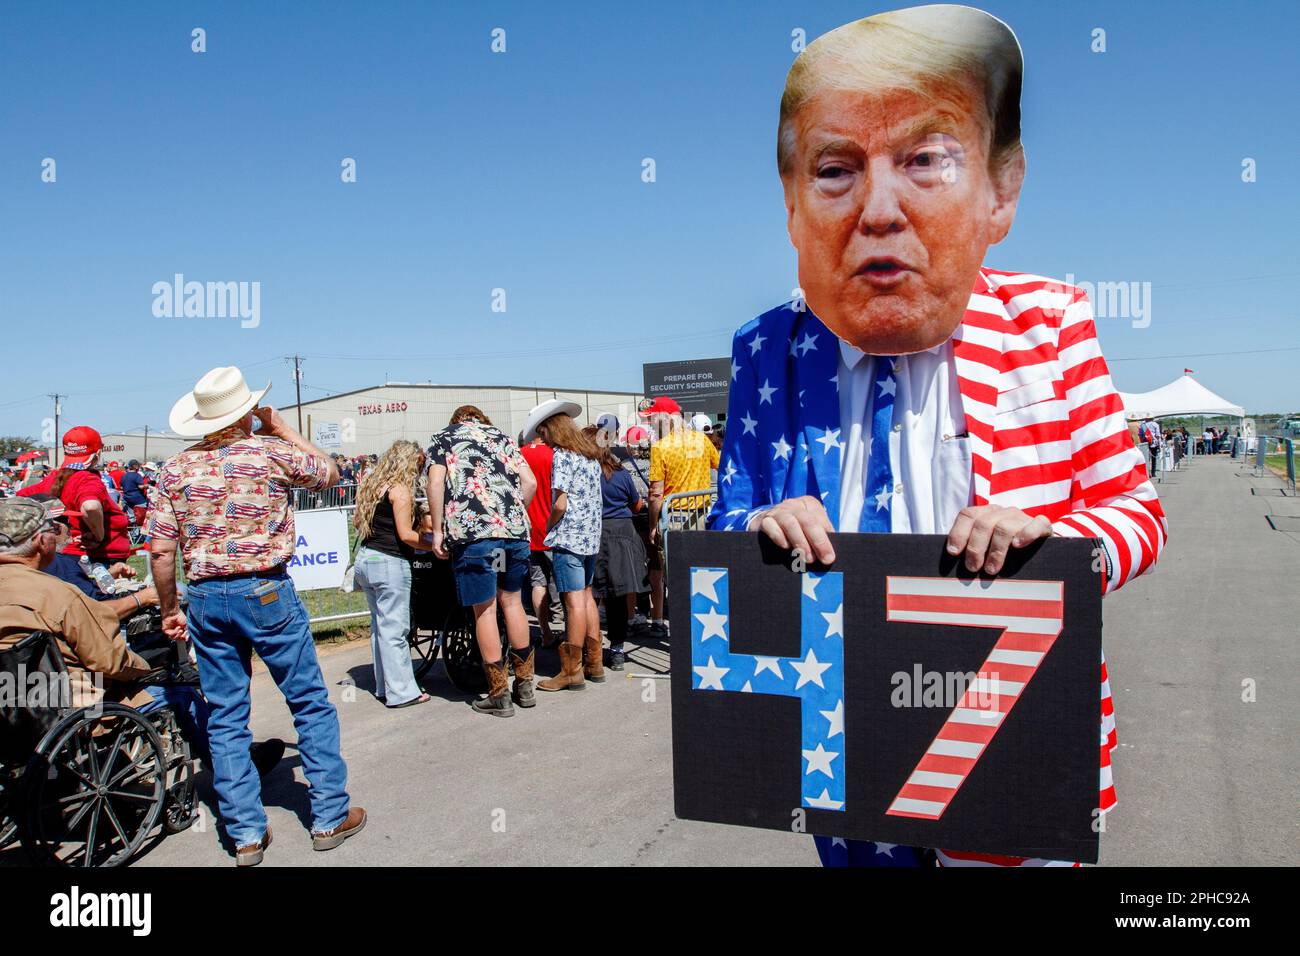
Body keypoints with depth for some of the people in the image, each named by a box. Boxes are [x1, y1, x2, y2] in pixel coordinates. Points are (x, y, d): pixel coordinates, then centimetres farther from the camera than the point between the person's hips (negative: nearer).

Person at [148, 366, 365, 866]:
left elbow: (160, 550, 1)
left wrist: (169, 608, 13)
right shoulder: (272, 451, -7)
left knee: (226, 719, 12)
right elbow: (329, 472, 12)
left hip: (205, 599, 4)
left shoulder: (176, 468, 2)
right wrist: (280, 427, 14)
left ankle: (246, 834, 17)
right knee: (311, 705, 9)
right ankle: (330, 817, 15)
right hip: (268, 593, -3)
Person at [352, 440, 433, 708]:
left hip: (365, 559, 9)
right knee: (395, 629, -4)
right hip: (389, 563, -9)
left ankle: (384, 687, 22)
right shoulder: (400, 489, -10)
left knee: (380, 626, 15)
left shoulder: (371, 485, 14)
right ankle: (401, 692, 1)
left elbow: (357, 521, 20)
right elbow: (405, 534, -15)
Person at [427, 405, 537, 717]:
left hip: (472, 530, -3)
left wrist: (438, 531, 1)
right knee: (512, 601, 16)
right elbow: (530, 483, 13)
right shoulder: (500, 436, 23)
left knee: (485, 609, 2)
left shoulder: (444, 437, 15)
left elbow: (436, 483, -2)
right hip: (515, 527, 4)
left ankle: (499, 695, 7)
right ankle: (525, 685, 22)